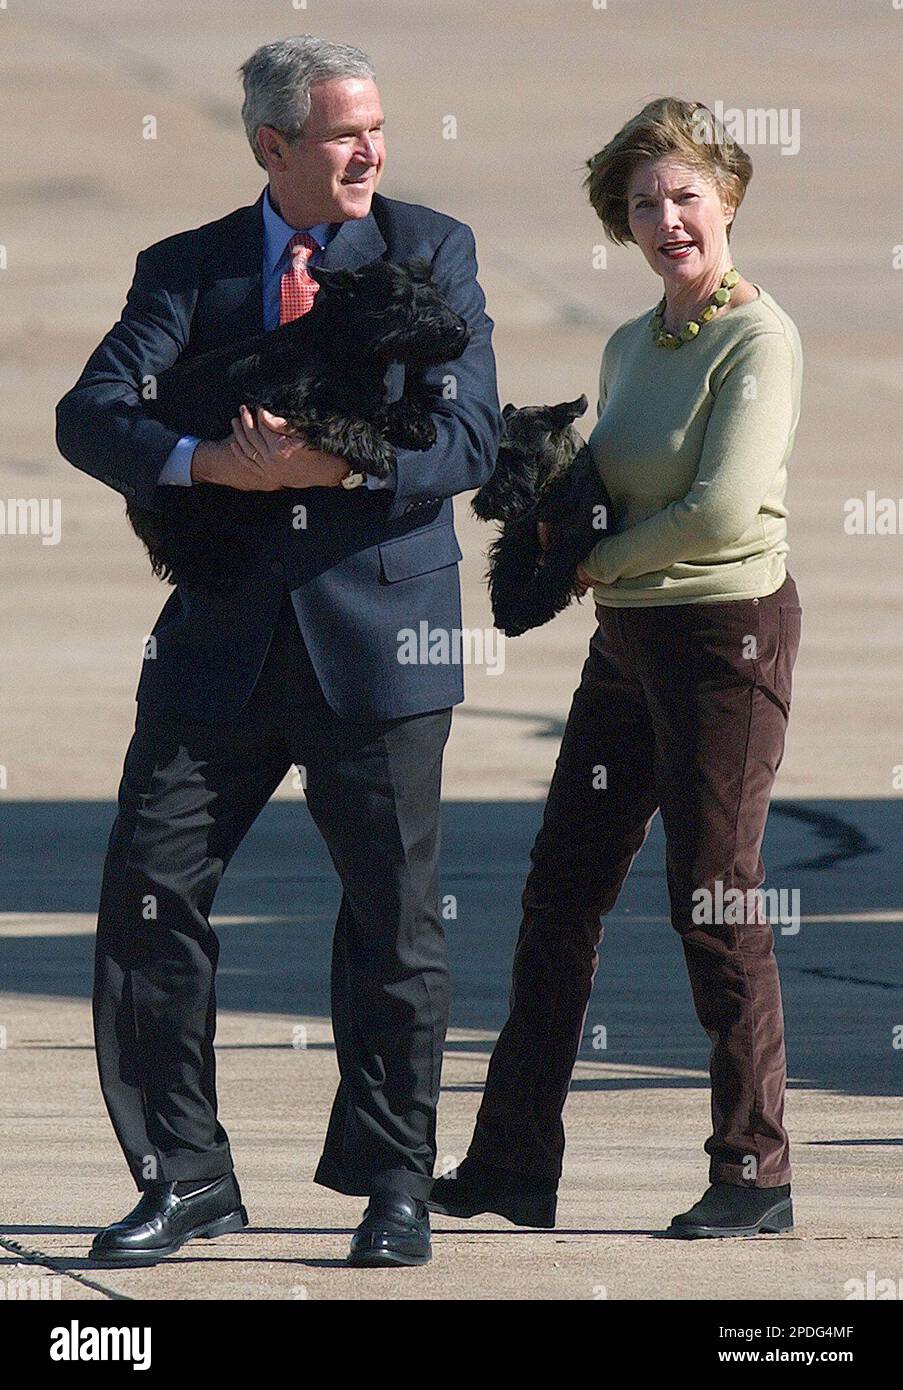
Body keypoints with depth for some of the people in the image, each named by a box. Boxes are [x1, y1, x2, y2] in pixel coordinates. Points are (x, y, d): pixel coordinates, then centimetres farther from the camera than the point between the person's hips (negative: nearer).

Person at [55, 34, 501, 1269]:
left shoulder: (433, 252, 3)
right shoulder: (187, 268, 7)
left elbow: (470, 437, -6)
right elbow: (91, 414, -6)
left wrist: (338, 466, -22)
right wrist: (207, 463, -25)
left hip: (377, 630, -2)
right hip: (225, 638, 2)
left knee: (395, 915, 2)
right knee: (148, 892, -2)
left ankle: (392, 1181, 15)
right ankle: (185, 1178, 8)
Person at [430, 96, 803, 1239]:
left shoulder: (759, 340, -12)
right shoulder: (629, 347, 13)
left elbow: (724, 508, -21)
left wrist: (597, 560, -8)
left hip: (728, 632, -9)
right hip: (627, 638, 9)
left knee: (716, 905, -4)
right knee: (562, 890, 8)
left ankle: (754, 1175, 5)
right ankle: (514, 1165, 14)